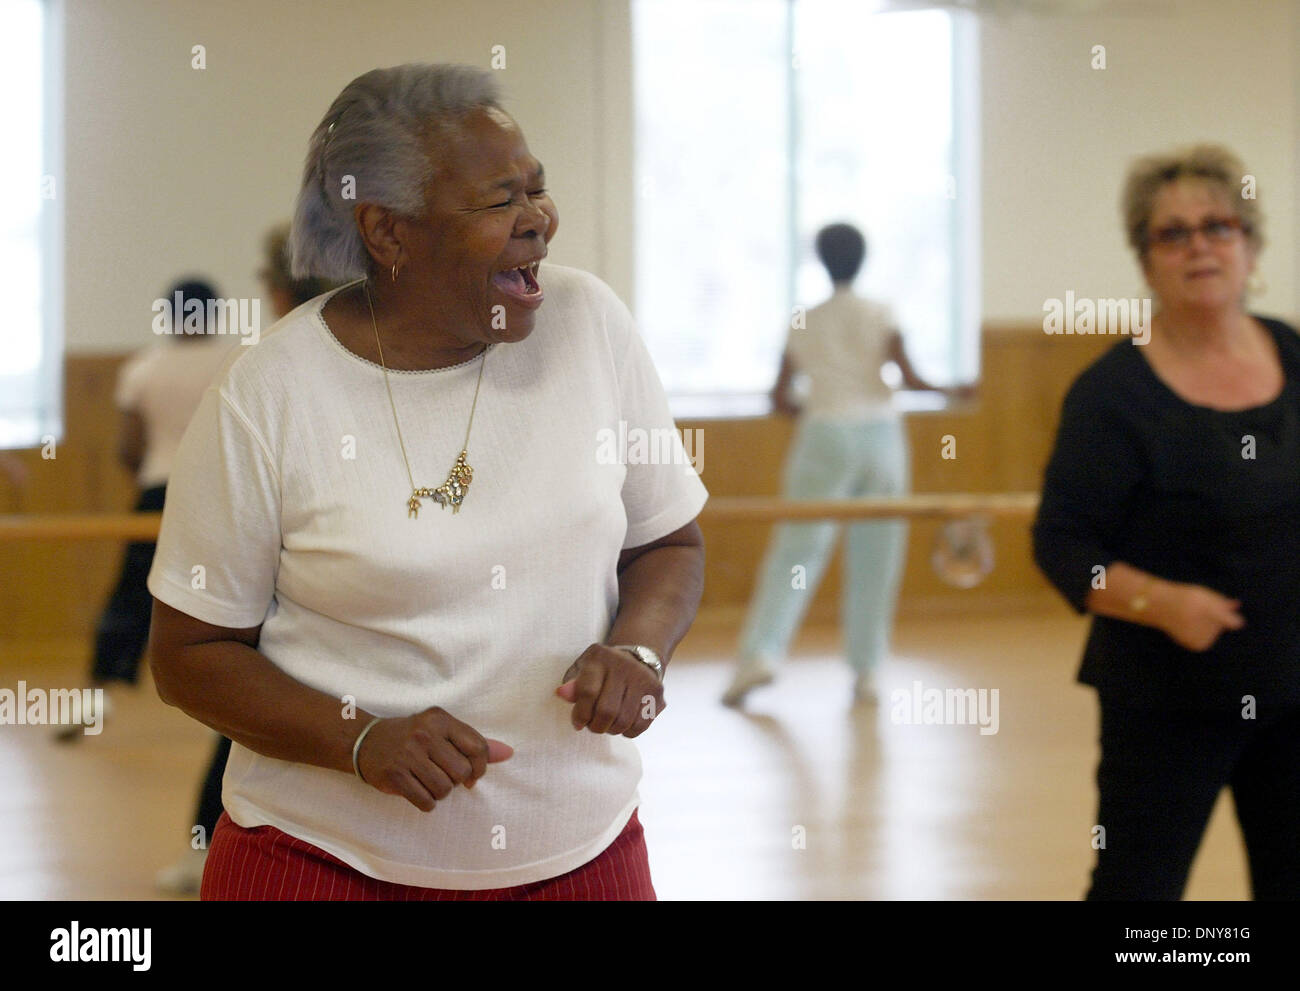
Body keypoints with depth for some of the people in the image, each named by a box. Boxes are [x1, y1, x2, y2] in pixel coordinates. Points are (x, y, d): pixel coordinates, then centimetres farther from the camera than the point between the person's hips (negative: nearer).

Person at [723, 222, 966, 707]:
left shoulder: (804, 323, 6)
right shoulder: (879, 315, 2)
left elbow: (780, 399, 8)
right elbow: (908, 377, -6)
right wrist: (950, 392, 9)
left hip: (825, 435, 0)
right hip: (880, 430, 0)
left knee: (796, 549, -1)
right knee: (875, 558, 6)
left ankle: (760, 652, -17)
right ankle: (865, 671, 6)